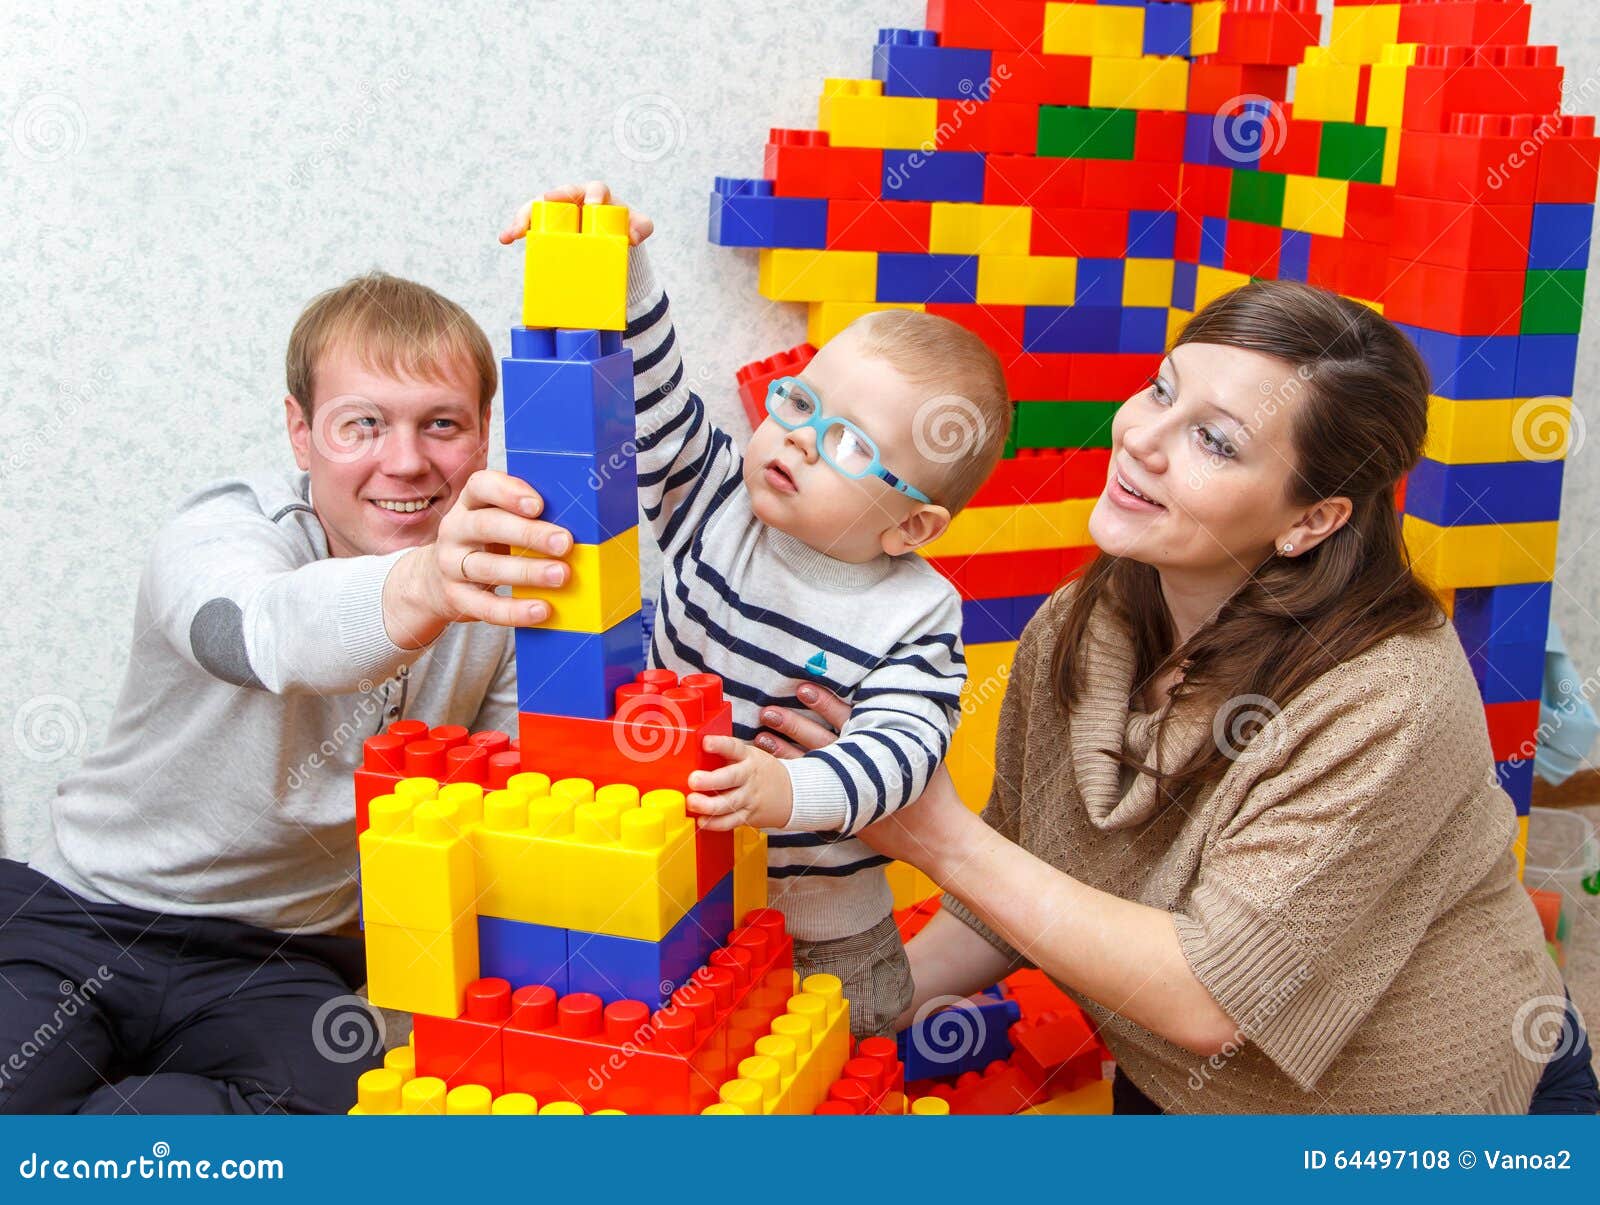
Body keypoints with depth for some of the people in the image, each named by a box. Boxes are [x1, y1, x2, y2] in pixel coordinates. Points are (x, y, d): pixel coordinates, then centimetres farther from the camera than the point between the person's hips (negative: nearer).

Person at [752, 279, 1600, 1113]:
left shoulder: (1386, 700, -26)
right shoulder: (1074, 634, -9)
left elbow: (1208, 999, -26)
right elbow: (1013, 903, 4)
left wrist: (941, 836, -24)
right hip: (1166, 1091, 5)